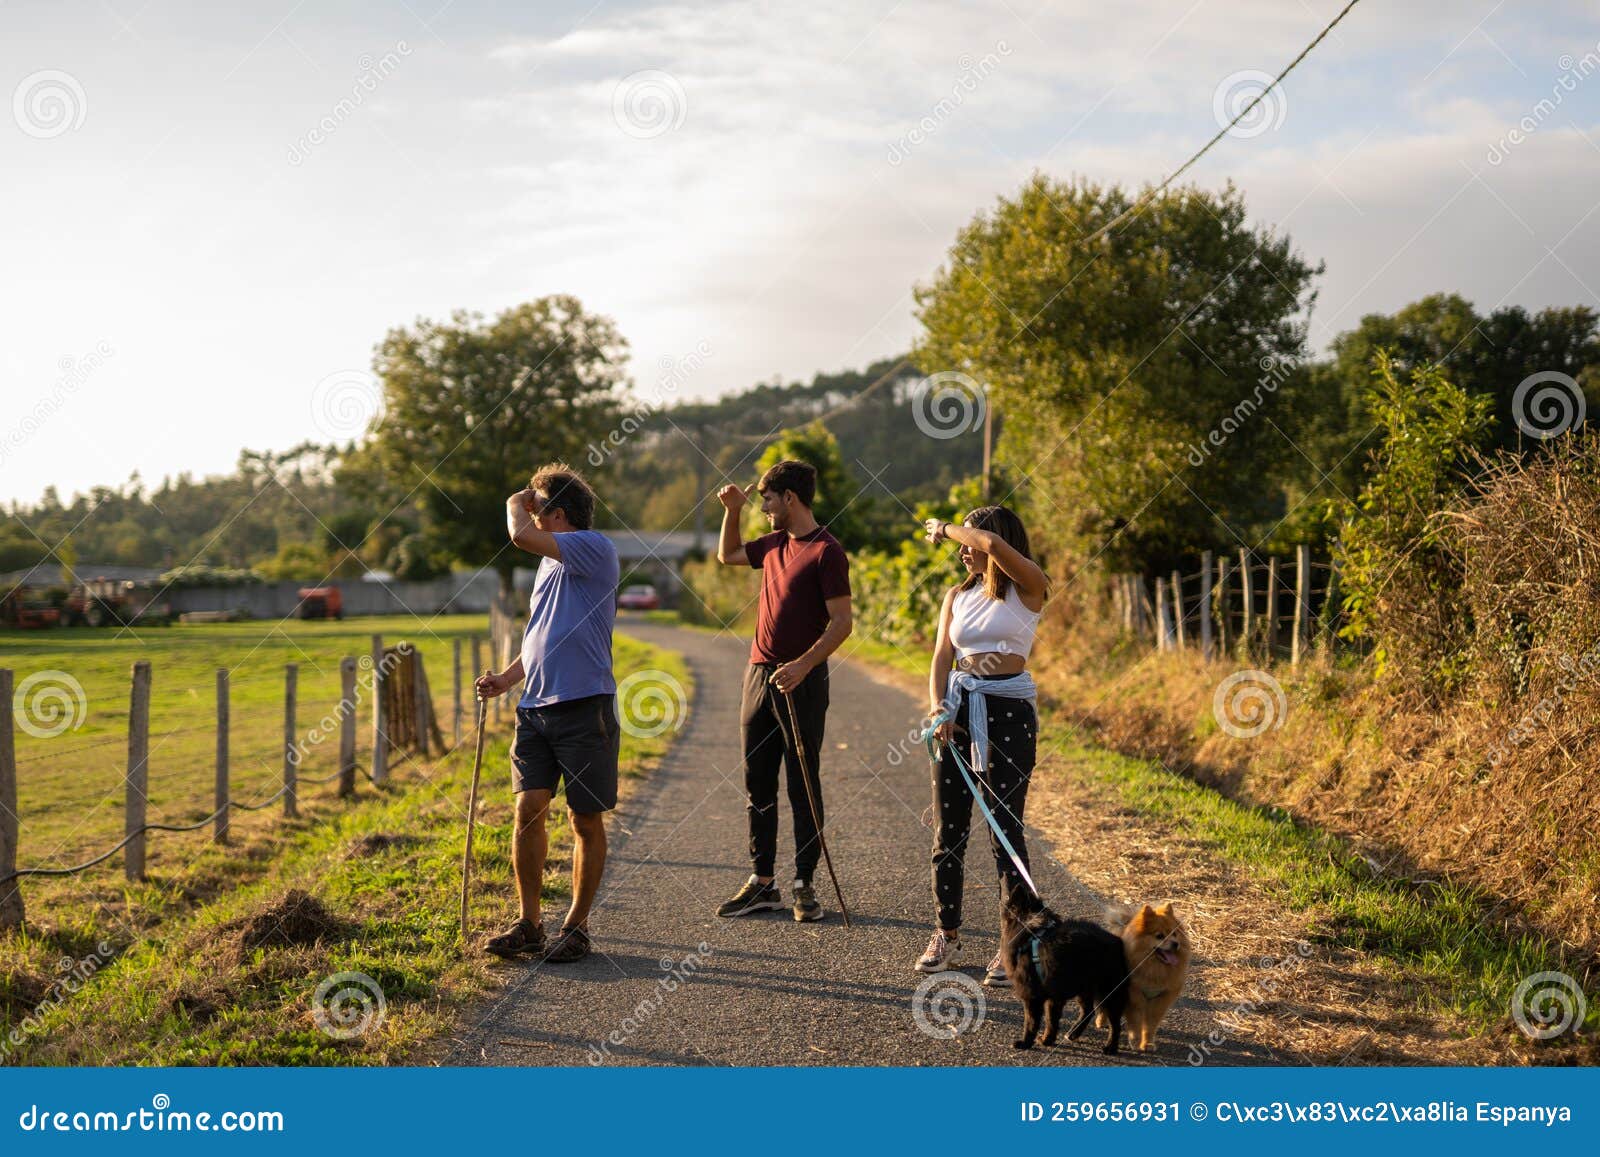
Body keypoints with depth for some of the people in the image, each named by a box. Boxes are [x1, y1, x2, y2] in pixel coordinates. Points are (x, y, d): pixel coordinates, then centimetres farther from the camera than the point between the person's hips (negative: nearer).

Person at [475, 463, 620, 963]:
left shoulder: (594, 548, -8)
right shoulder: (551, 562, 20)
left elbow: (521, 535, -20)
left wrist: (516, 505, 1)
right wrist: (508, 677, 11)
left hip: (585, 707, -8)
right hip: (536, 706, 8)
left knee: (587, 822, 3)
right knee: (528, 811, 1)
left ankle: (576, 927, 12)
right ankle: (528, 925, 9)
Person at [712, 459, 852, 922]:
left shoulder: (826, 551, -11)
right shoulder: (774, 544, 12)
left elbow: (842, 621, -16)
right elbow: (727, 556, 31)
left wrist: (803, 665, -25)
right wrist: (732, 512, 17)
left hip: (801, 681, -8)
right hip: (759, 675, 8)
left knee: (803, 788, 0)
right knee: (757, 787, 10)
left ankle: (805, 886, 8)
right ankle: (761, 883, 16)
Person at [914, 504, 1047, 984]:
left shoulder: (1028, 588, -4)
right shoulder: (957, 595, 11)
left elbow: (993, 544, -23)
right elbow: (942, 658, 3)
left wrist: (946, 528, -5)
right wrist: (938, 708, -14)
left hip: (1009, 711, -5)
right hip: (959, 707, 5)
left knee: (1005, 828, -4)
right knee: (948, 827, 6)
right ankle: (947, 934, 17)